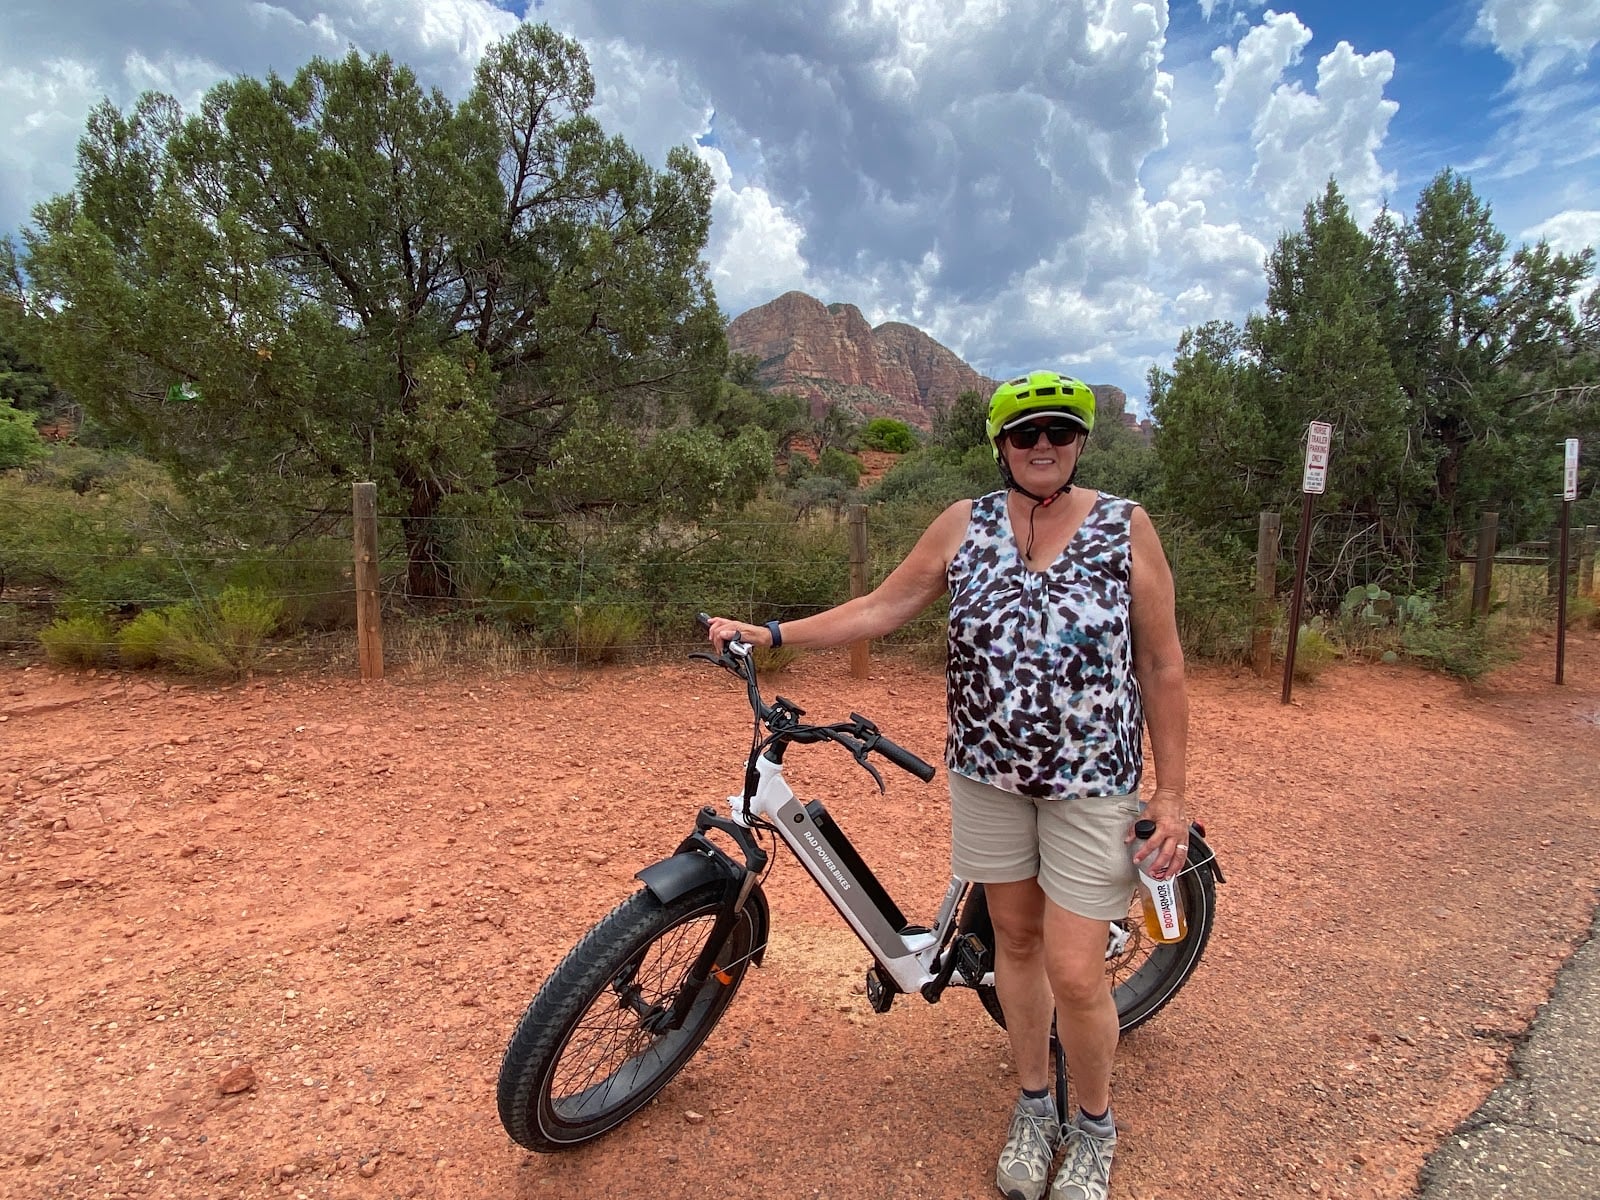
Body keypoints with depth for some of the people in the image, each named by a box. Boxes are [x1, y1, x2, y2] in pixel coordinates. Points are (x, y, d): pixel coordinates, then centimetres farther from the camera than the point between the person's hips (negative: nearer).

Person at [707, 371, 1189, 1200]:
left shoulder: (1126, 527, -5)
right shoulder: (964, 525, 0)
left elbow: (1161, 666, -4)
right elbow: (881, 608, 4)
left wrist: (1170, 791, -5)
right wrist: (770, 634, 1)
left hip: (1091, 781, -2)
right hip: (988, 771, 2)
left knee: (1075, 975, 0)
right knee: (1015, 941, 15)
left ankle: (1093, 1128, 30)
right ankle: (1033, 1109, 39)